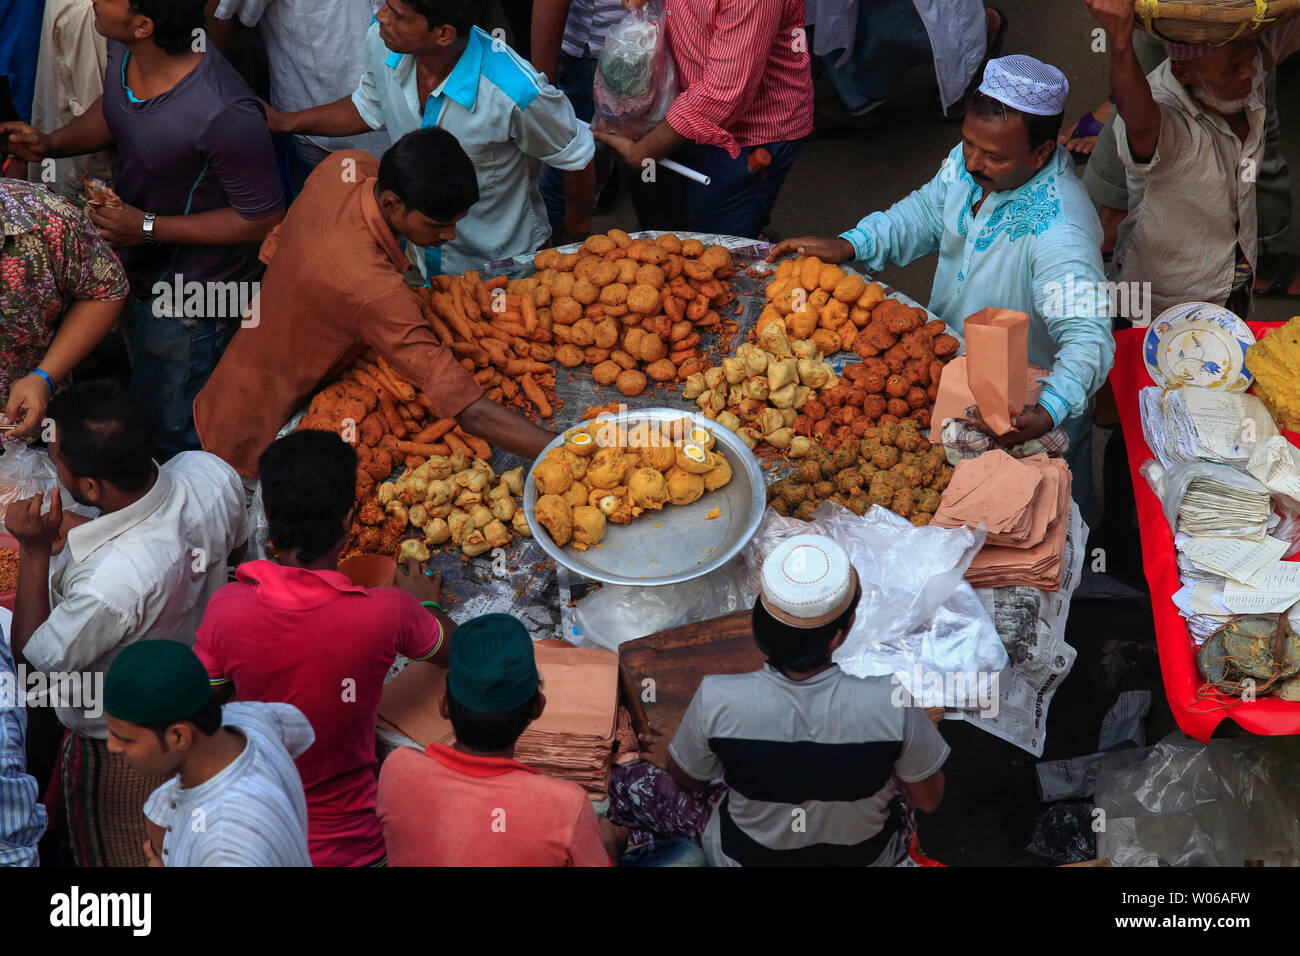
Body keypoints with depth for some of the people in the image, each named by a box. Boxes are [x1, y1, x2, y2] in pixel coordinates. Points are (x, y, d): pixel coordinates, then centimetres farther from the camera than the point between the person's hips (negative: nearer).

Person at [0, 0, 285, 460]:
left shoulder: (223, 115, -41)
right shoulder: (123, 52, -17)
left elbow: (262, 218, -28)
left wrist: (147, 228, -28)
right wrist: (50, 143, -10)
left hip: (189, 296, -8)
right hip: (138, 266, 8)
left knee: (166, 433, 13)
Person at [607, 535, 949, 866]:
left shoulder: (717, 702, -32)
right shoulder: (891, 703, -33)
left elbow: (683, 779, -9)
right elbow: (928, 800, -13)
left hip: (746, 858, -1)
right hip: (869, 858, 1)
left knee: (630, 781, 23)